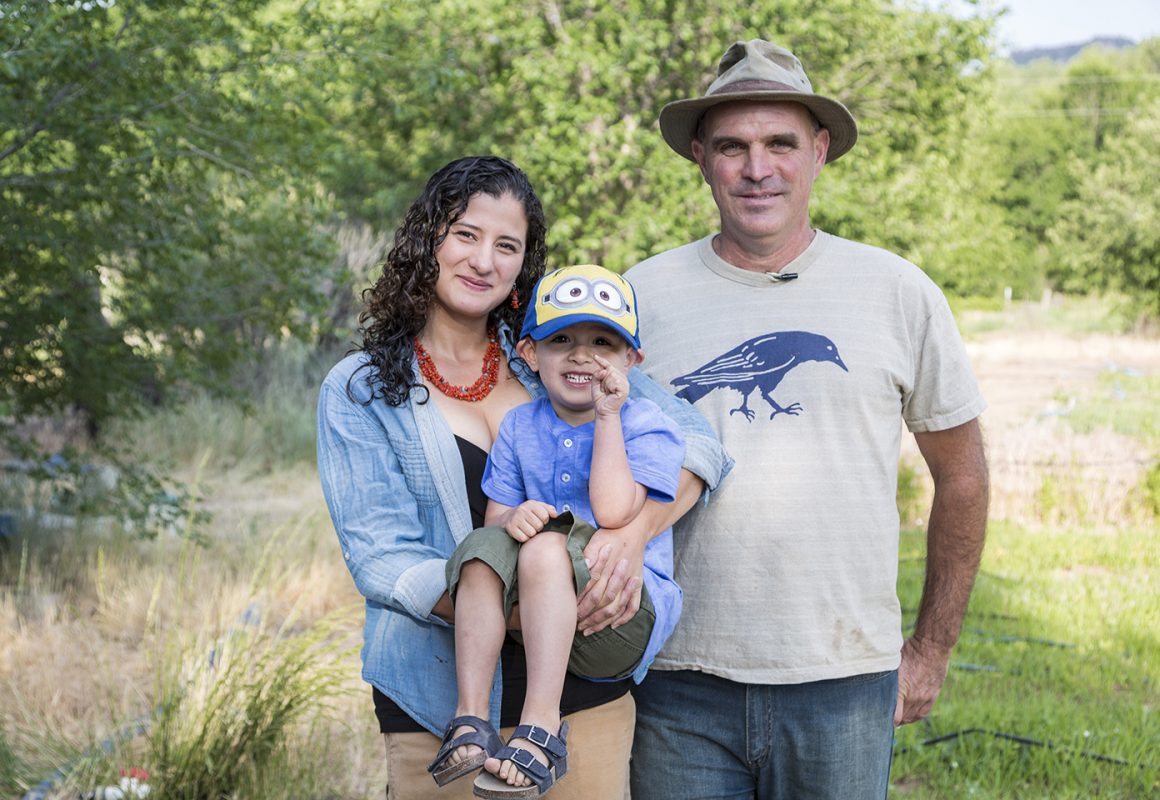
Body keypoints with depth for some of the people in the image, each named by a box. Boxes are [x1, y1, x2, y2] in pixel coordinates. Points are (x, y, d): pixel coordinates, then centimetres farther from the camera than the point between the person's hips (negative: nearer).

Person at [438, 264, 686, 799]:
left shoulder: (646, 426, -2)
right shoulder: (520, 427, 12)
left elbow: (613, 512, -19)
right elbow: (494, 516, 8)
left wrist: (607, 415, -12)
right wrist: (513, 517, -17)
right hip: (537, 616, 4)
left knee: (546, 547, -33)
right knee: (485, 546, -25)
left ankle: (541, 729, -38)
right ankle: (470, 719, -29)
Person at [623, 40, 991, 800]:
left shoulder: (898, 294, 3)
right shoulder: (641, 297, 3)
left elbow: (961, 474, 12)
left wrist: (933, 648, 11)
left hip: (844, 684, 0)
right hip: (679, 684, 0)